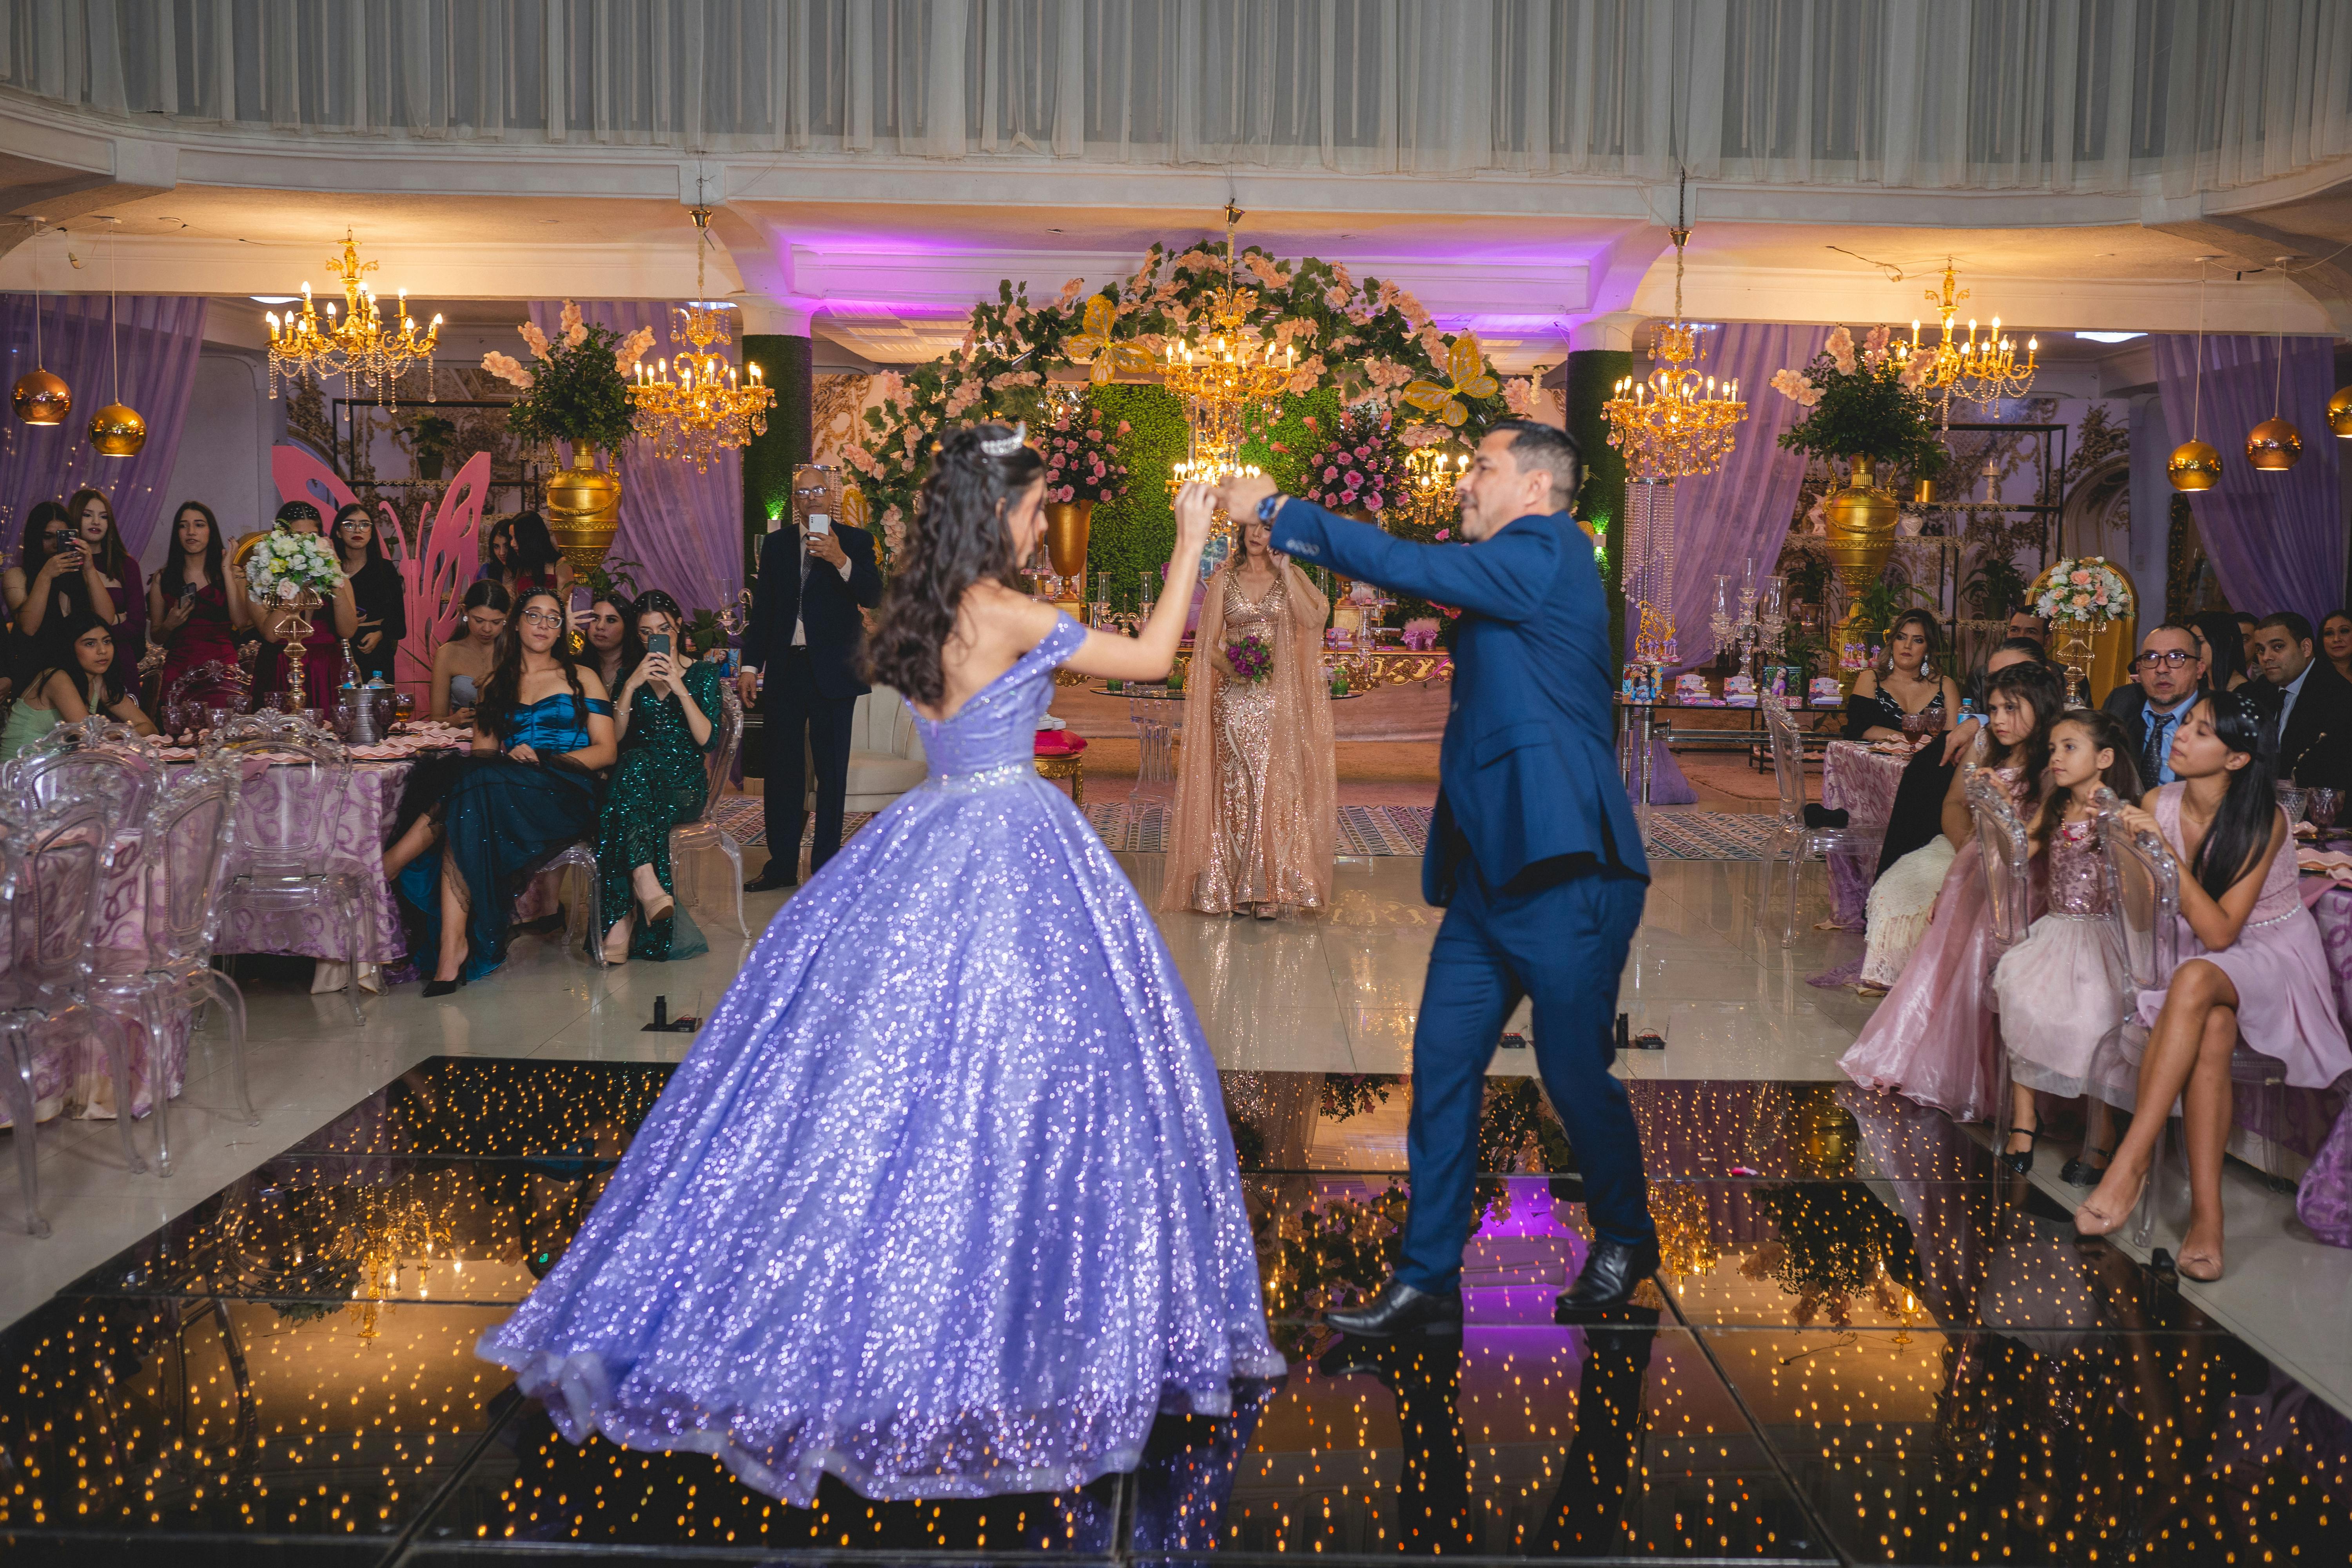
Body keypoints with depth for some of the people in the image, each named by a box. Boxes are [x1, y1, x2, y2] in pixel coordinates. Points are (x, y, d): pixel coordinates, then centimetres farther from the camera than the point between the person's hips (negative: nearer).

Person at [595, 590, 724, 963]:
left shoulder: (704, 674, 9)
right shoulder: (628, 673, 16)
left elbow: (707, 739, -5)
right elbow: (614, 737, 3)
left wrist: (680, 688, -13)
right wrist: (631, 686, -8)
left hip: (685, 784, -2)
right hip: (637, 776, 2)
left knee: (626, 810, -36)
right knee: (637, 761, -38)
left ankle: (623, 918, -42)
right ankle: (646, 884, -51)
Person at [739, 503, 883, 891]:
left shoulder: (855, 541, 2)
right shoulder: (777, 544, 12)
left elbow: (873, 596, -10)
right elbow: (762, 608, 14)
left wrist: (840, 561, -26)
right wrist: (751, 666, 7)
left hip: (832, 670, -3)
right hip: (784, 669, 3)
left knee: (831, 771, 3)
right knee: (782, 768, 5)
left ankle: (826, 865, 11)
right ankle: (782, 864, 12)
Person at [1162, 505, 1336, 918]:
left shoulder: (1290, 577, 8)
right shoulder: (1225, 578, 9)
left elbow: (1312, 618, -12)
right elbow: (1209, 644, 6)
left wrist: (1285, 571, -9)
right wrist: (1232, 667, -13)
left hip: (1278, 697, 0)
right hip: (1235, 696, 0)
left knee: (1274, 784, -4)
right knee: (1237, 785, -1)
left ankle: (1267, 886, 0)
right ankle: (1236, 887, 4)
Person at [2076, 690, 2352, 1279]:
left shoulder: (2263, 821, -18)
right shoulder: (2157, 804, -5)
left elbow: (2221, 932, -23)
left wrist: (2164, 848, -30)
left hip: (2272, 958, -3)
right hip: (2193, 954, 3)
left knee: (2195, 981, -38)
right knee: (2212, 1031, -33)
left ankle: (2131, 1166, -41)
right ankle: (2206, 1217, -38)